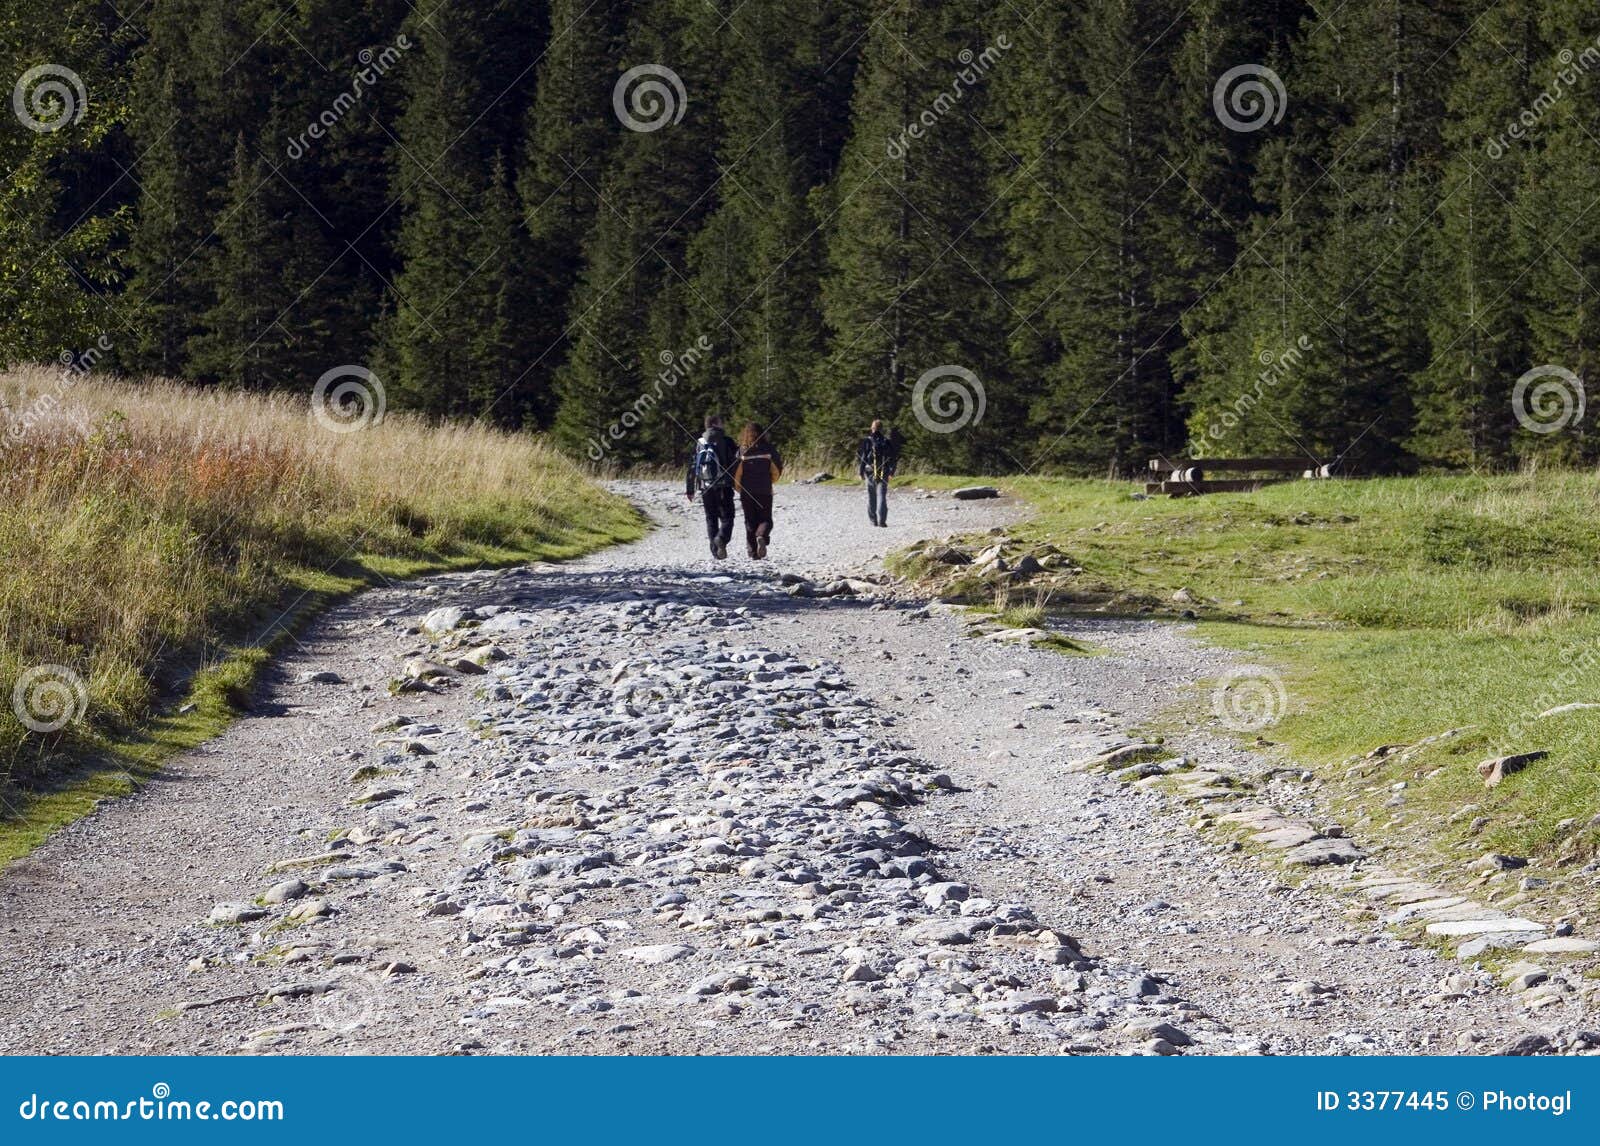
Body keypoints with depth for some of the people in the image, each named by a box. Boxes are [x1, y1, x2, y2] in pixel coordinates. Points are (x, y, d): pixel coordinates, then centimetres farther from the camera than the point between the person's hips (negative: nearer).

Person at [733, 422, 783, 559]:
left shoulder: (741, 451, -4)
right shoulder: (768, 449, -3)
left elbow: (735, 471, -6)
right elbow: (777, 469, 1)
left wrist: (738, 488, 12)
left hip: (747, 492, 0)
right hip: (765, 491, 0)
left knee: (750, 522, 11)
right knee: (765, 520, 8)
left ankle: (753, 551, 7)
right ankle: (761, 536, -22)